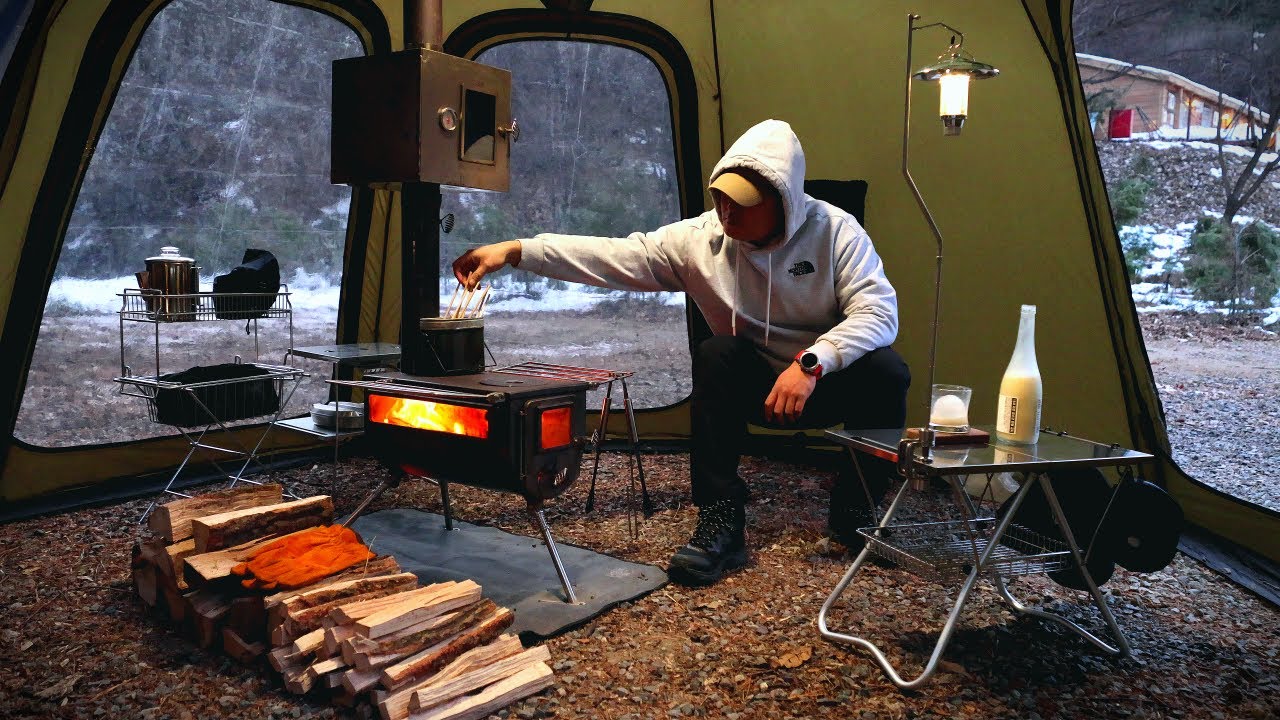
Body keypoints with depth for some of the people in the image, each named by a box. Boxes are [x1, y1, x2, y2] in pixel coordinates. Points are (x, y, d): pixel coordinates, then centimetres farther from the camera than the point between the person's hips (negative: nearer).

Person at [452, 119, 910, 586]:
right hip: (754, 386, 1)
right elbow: (614, 256, -13)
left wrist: (810, 363, -37)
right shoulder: (700, 238, -10)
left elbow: (878, 310, -22)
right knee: (716, 354, -29)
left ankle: (853, 512, -8)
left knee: (886, 371, -29)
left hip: (831, 380, 0)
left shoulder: (835, 230, -14)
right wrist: (516, 251, -21)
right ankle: (721, 521, -26)